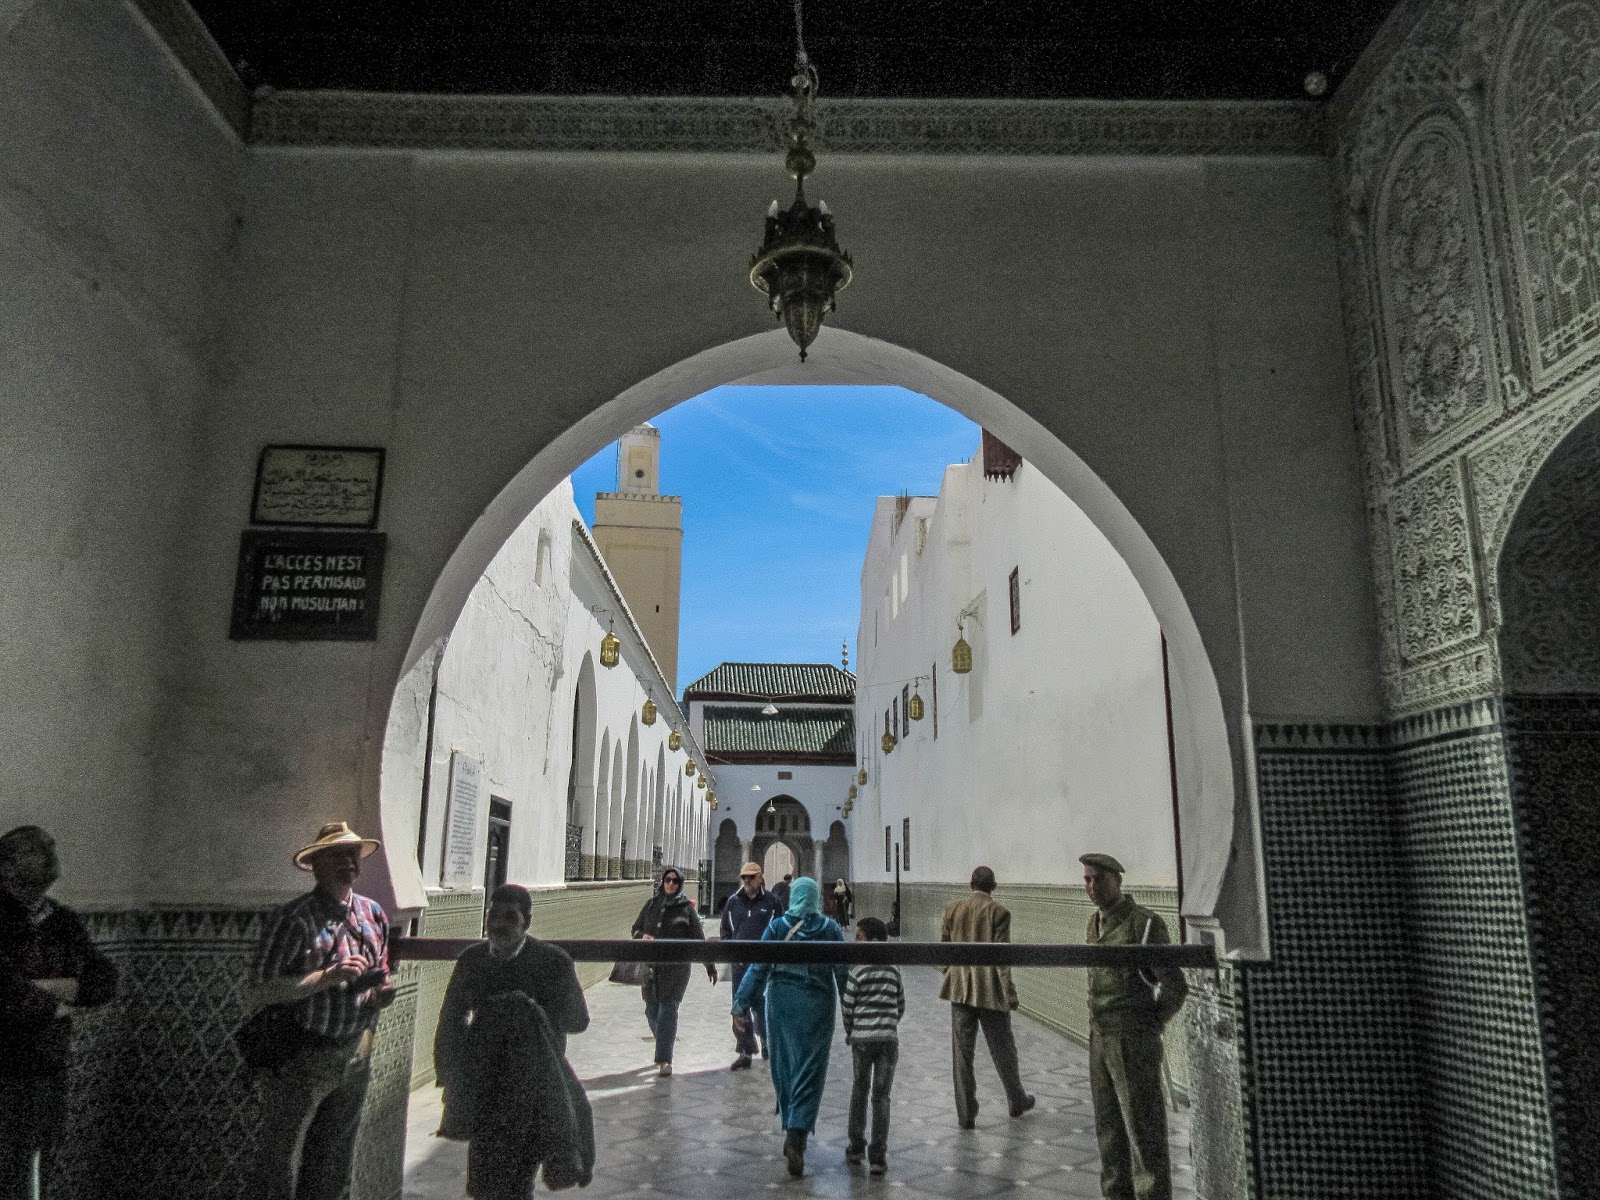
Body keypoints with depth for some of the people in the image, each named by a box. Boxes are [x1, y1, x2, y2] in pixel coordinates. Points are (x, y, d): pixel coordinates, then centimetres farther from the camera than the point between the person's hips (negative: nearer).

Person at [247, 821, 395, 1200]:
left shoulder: (373, 913, 5)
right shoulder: (295, 920, -15)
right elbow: (259, 992, -20)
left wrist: (383, 991, -5)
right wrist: (328, 976, -26)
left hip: (355, 1057, 6)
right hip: (301, 1057, -6)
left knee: (333, 1168, 18)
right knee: (279, 1167, 6)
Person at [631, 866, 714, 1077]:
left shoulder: (686, 907, 2)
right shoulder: (651, 904, 10)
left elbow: (698, 937, 4)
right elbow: (636, 928, 17)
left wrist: (709, 964, 4)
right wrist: (642, 936, -7)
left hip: (676, 966, -4)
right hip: (651, 966, 4)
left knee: (668, 1010, -10)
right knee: (652, 1010, 9)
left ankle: (664, 1060, -8)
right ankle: (663, 1050, 32)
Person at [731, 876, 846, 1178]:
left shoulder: (777, 927, -3)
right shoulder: (830, 929, -2)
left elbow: (759, 968, -7)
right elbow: (843, 971, -1)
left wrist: (742, 1002, -3)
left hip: (781, 1003, 1)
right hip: (817, 1005, -1)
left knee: (784, 1067, 16)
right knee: (809, 1072, 2)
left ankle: (792, 1131, 23)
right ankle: (797, 1134, -12)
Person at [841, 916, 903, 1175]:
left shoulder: (857, 972, -9)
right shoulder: (894, 972, 2)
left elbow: (846, 1007, -5)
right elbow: (900, 1007, 9)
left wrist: (850, 1032, 12)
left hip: (861, 1039, -2)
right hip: (888, 1039, 2)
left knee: (859, 1090, 16)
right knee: (881, 1096, 5)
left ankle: (855, 1147, 25)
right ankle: (878, 1156, 4)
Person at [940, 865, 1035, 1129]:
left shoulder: (952, 909, 2)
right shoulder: (998, 912, -9)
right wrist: (1009, 991, -7)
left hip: (960, 989, 2)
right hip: (990, 990, -2)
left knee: (962, 1052, 6)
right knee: (1002, 1049, 15)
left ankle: (966, 1115, 9)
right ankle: (1017, 1102, 33)